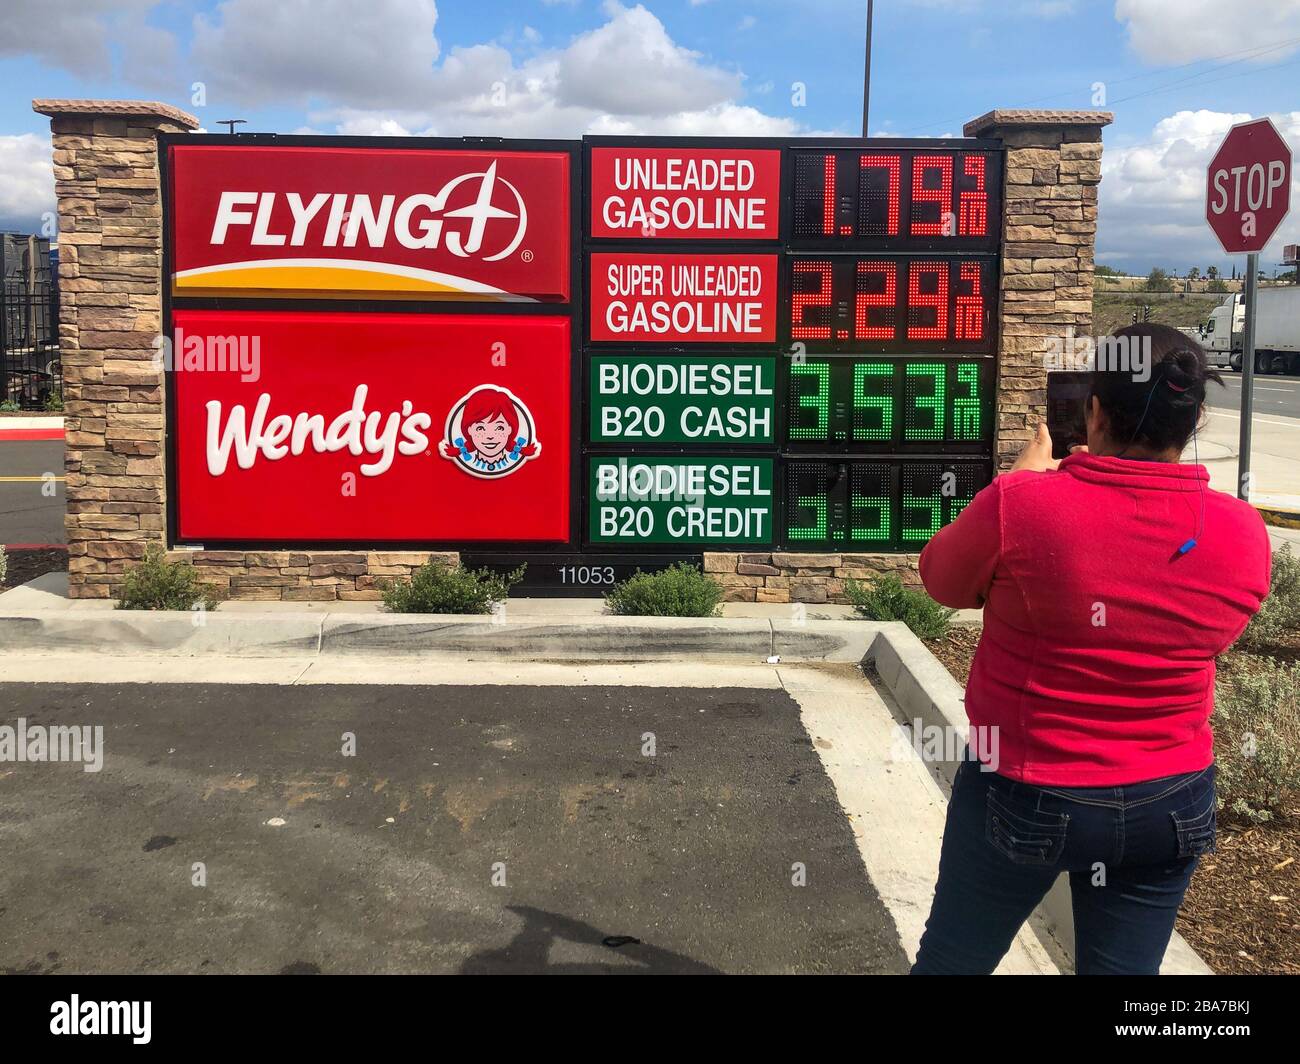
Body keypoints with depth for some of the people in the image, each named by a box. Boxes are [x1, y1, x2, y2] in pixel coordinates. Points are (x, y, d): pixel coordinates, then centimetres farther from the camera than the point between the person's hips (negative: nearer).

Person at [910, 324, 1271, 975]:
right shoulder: (1243, 533, -10)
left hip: (1026, 798, -3)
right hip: (1172, 806, 3)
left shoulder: (1020, 505, -22)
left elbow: (941, 580, -2)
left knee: (950, 962, 18)